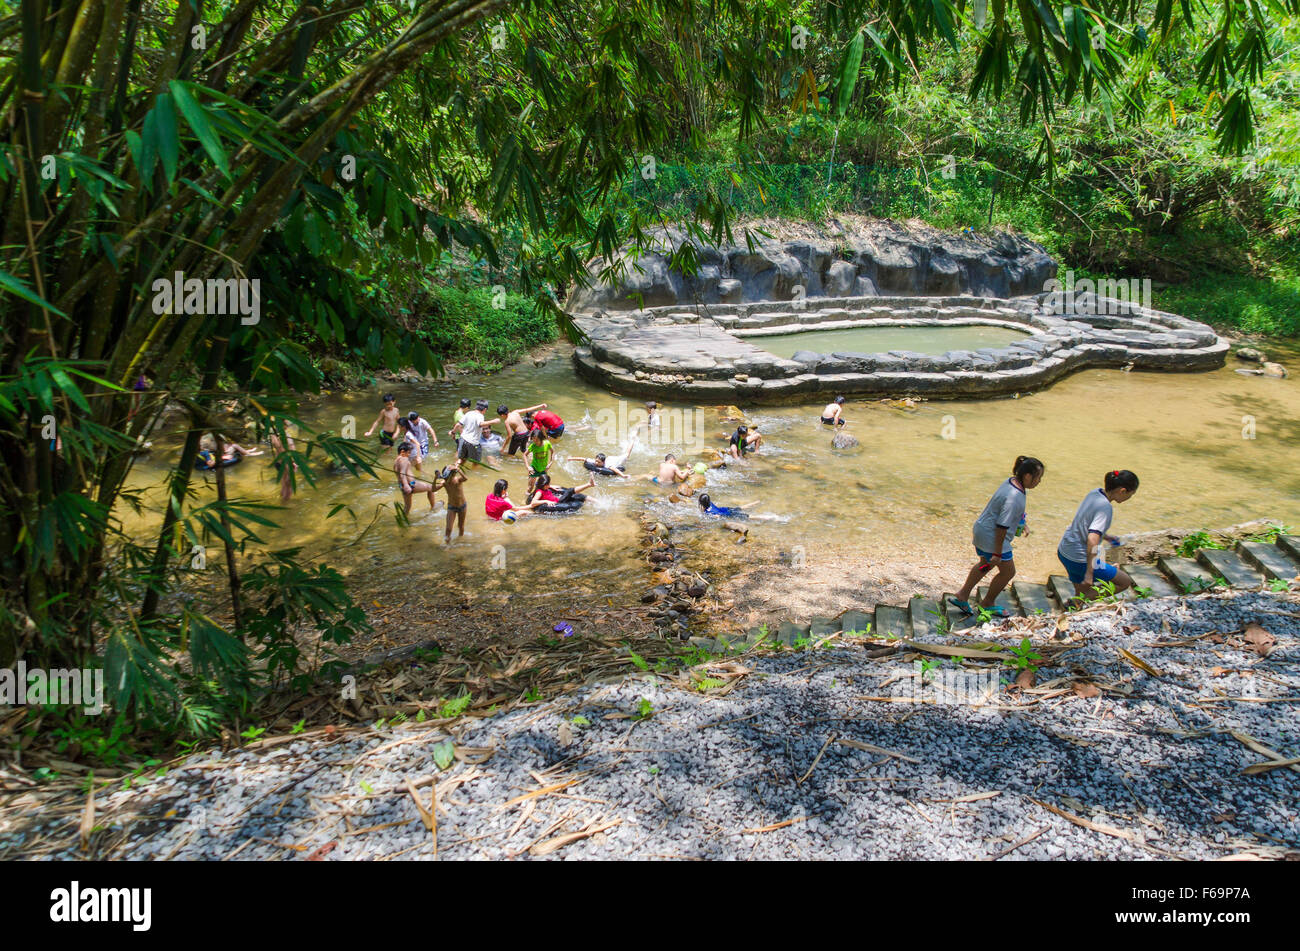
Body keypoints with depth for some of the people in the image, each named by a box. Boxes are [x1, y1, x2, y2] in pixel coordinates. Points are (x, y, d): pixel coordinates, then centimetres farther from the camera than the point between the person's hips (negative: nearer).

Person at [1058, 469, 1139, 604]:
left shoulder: (1094, 493, 1)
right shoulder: (1106, 508, -23)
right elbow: (1092, 541, -30)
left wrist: (1104, 536, 25)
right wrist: (1089, 573, -27)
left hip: (1063, 552, 9)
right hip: (1080, 560, -9)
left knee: (1081, 591, 24)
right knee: (1125, 582, 6)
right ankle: (1080, 601, -1)